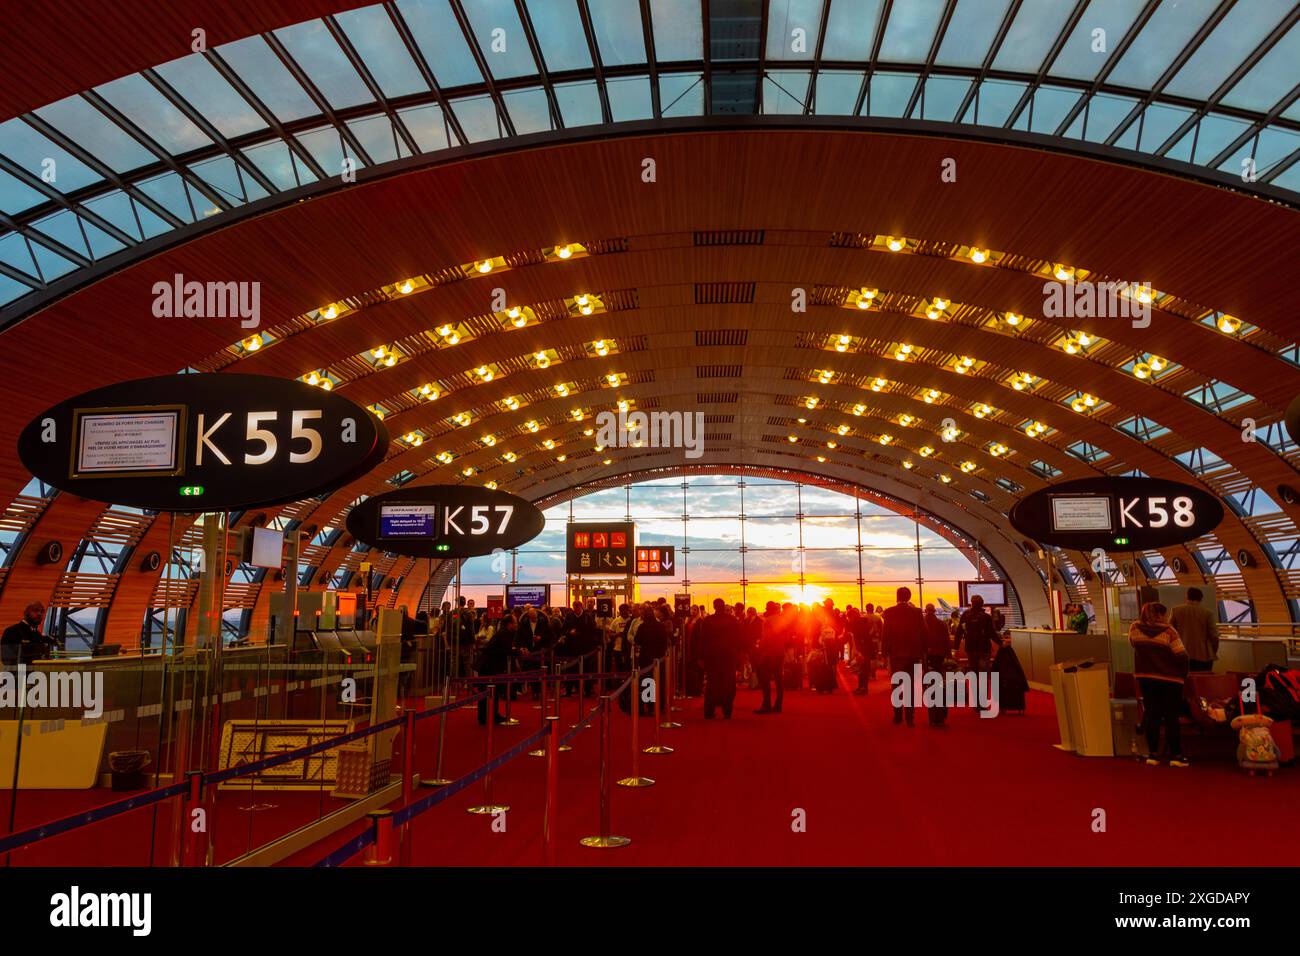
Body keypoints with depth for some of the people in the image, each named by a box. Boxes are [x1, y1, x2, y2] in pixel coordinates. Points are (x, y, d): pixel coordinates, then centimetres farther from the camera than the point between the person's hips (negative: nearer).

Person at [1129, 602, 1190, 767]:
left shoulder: (1134, 628, -3)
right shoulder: (1168, 632, -16)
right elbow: (1181, 656, -16)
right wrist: (1183, 674, -1)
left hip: (1145, 677, 4)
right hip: (1169, 679, -4)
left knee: (1151, 714, 10)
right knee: (1171, 717, 5)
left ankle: (1152, 754, 11)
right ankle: (1175, 755, 7)